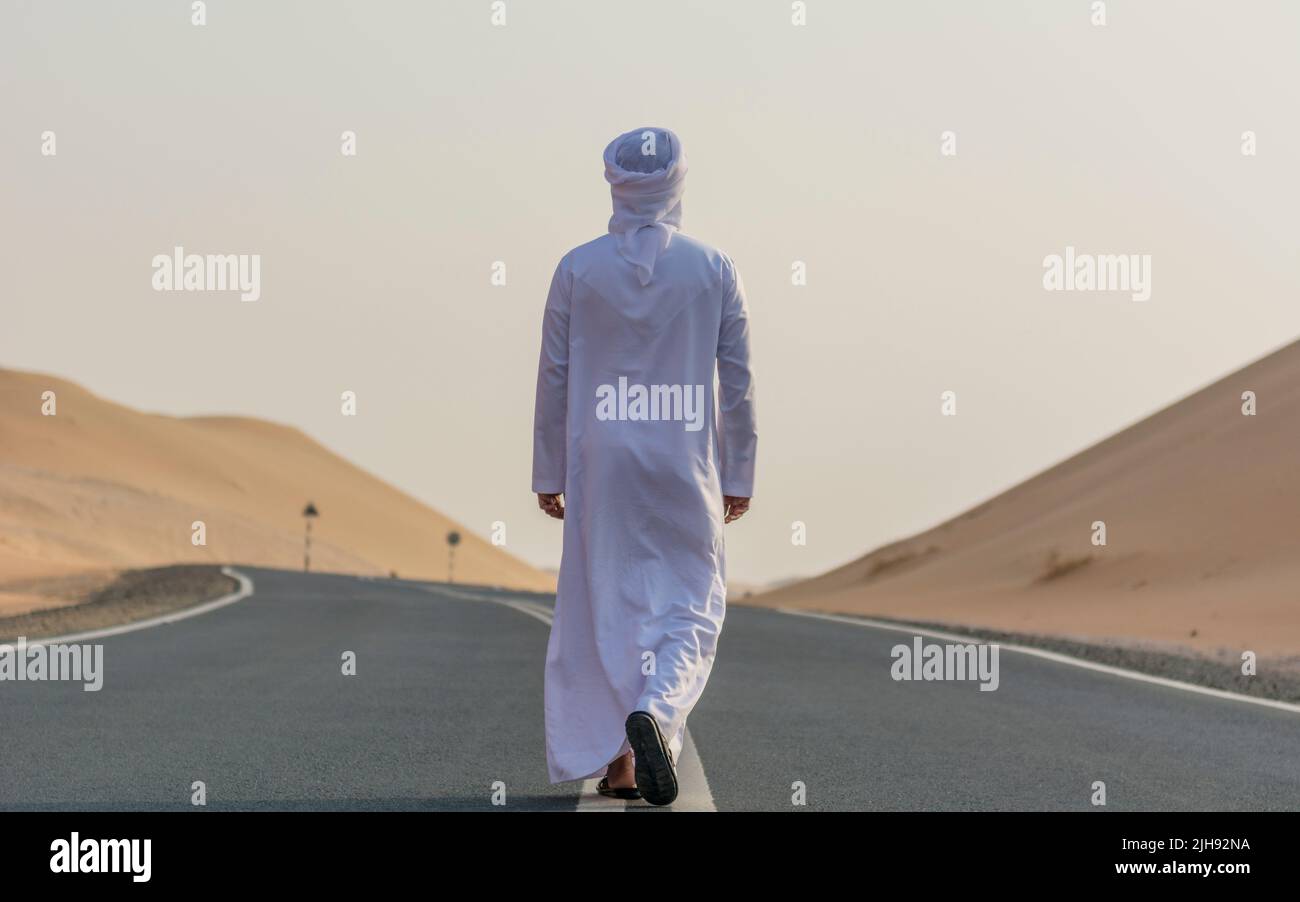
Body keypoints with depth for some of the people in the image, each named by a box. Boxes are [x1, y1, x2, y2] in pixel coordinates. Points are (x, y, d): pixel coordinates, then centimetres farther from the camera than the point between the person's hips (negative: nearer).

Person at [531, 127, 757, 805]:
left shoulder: (578, 269, -2)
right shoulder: (715, 270, -2)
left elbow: (553, 379, 0)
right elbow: (737, 383, 0)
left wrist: (548, 473, 8)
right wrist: (738, 474, 8)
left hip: (601, 466, 1)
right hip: (686, 469, -1)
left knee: (608, 604, 10)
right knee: (689, 609, 6)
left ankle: (618, 762, 11)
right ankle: (657, 709, -23)